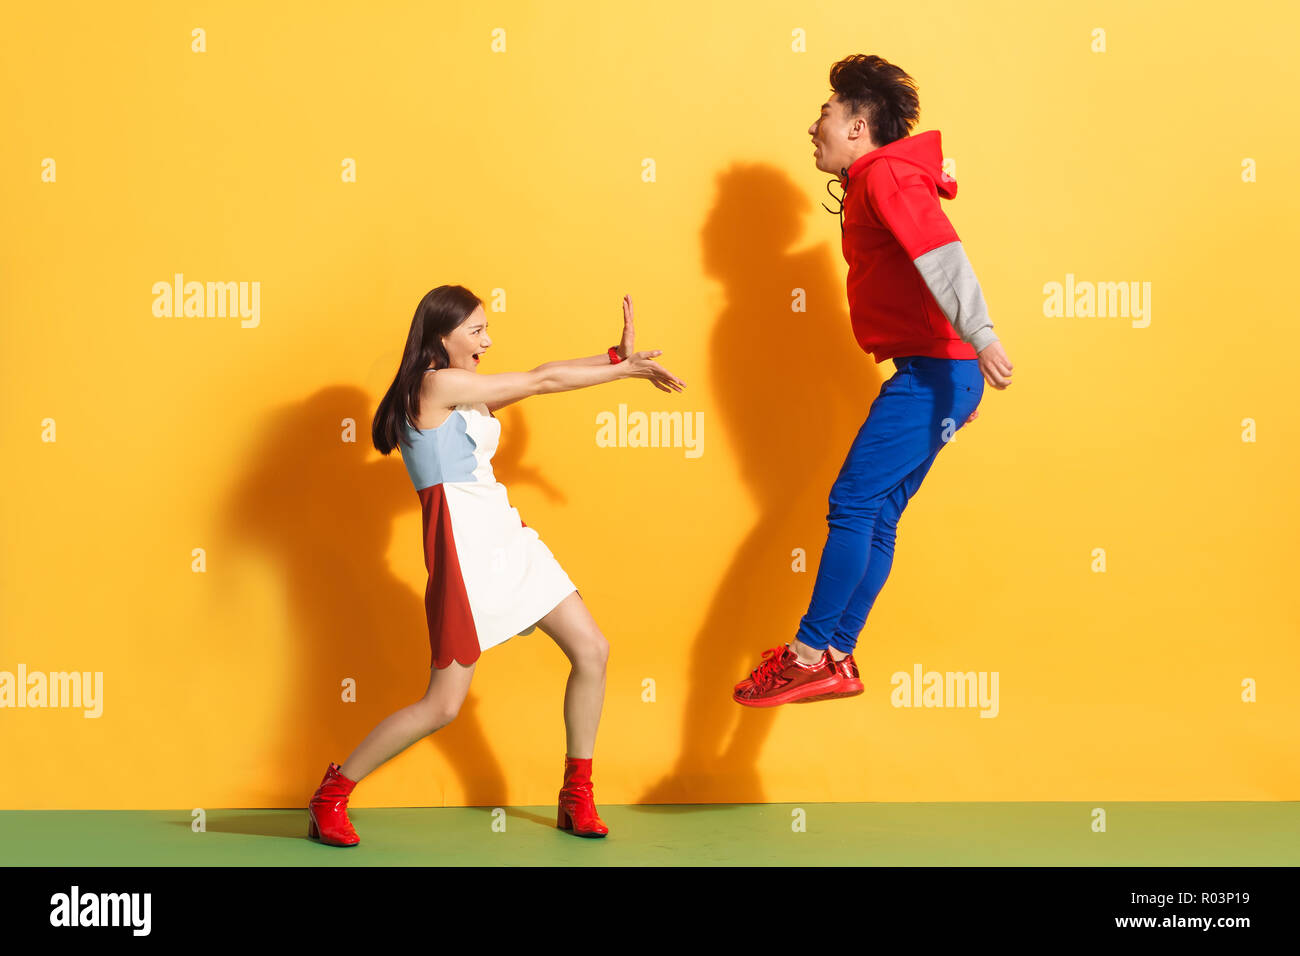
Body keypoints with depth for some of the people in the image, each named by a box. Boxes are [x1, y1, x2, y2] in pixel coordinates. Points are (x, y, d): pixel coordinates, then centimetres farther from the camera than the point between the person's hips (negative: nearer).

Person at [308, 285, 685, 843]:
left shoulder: (468, 392, 15)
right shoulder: (436, 385, -12)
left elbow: (538, 380, 10)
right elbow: (540, 382, -9)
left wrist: (618, 357, -3)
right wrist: (625, 368, -2)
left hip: (507, 537, 10)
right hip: (464, 546, -9)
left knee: (592, 650, 6)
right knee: (442, 706, -8)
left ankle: (576, 798, 17)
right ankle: (333, 793, 9)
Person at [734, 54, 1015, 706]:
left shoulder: (886, 174, -10)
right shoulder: (871, 184, 21)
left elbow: (941, 254, -24)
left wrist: (979, 338, -37)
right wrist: (962, 385, 25)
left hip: (934, 369, -10)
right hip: (929, 372, 10)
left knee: (852, 505, -9)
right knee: (876, 518, 9)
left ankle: (810, 653, -5)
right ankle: (837, 660, 13)